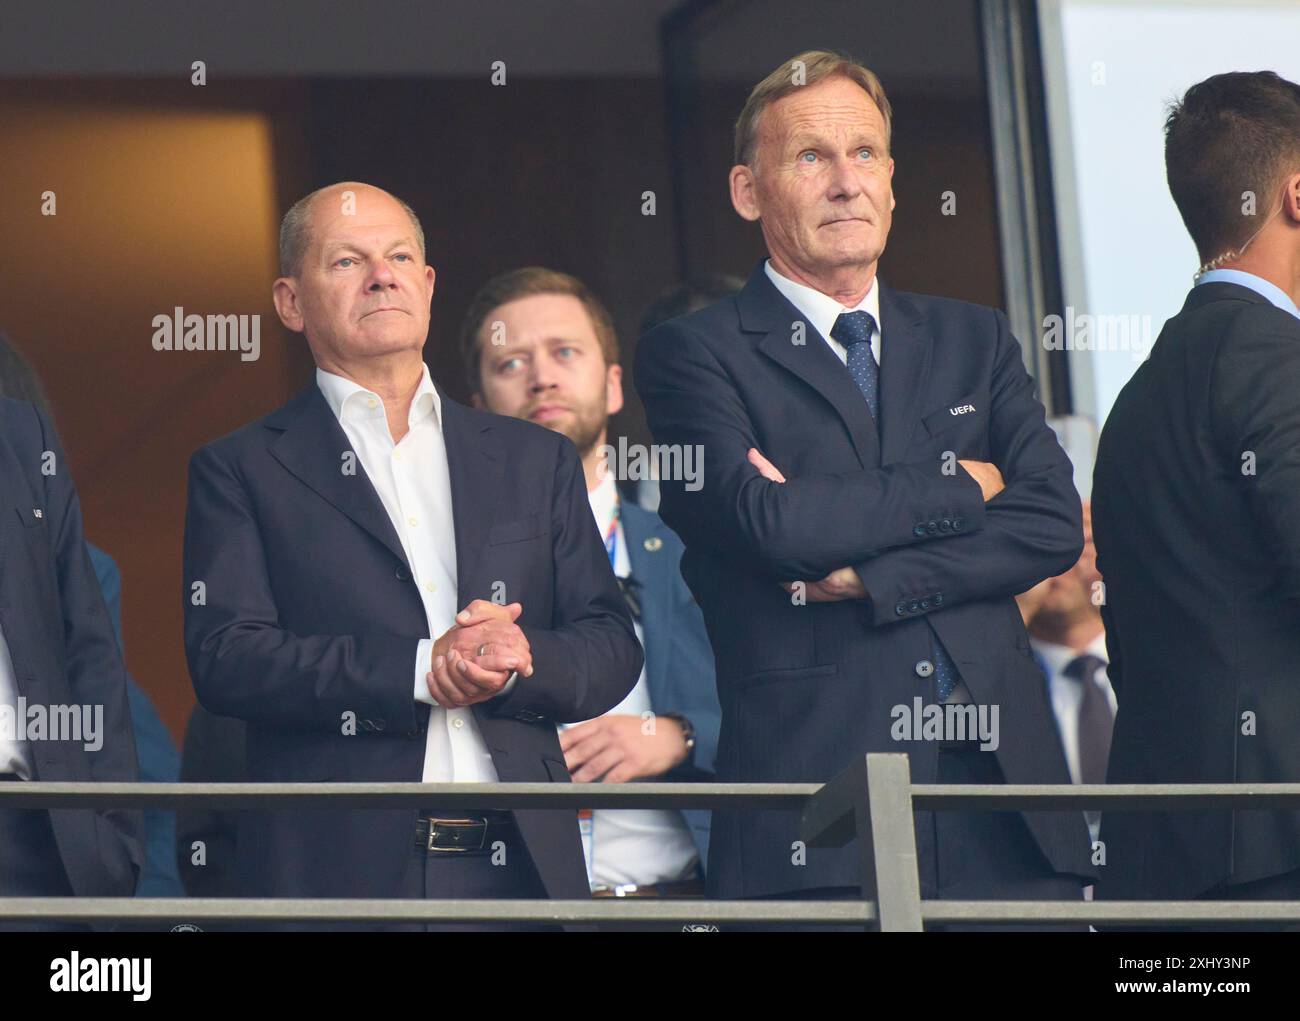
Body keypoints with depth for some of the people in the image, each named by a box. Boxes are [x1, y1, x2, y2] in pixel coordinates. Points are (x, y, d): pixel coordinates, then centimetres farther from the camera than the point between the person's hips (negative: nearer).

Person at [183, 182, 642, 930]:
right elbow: (225, 656, -6)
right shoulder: (241, 471, 7)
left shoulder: (536, 461, 17)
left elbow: (613, 650, 11)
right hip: (338, 870, -3)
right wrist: (419, 669, -16)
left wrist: (517, 659, -11)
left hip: (522, 867, 3)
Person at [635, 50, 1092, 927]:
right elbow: (764, 519, -13)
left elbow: (1054, 526, 5)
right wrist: (956, 486, -1)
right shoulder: (695, 355, 4)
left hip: (1001, 788, 4)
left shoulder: (973, 341, 18)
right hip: (815, 792, -4)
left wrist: (861, 577, -7)